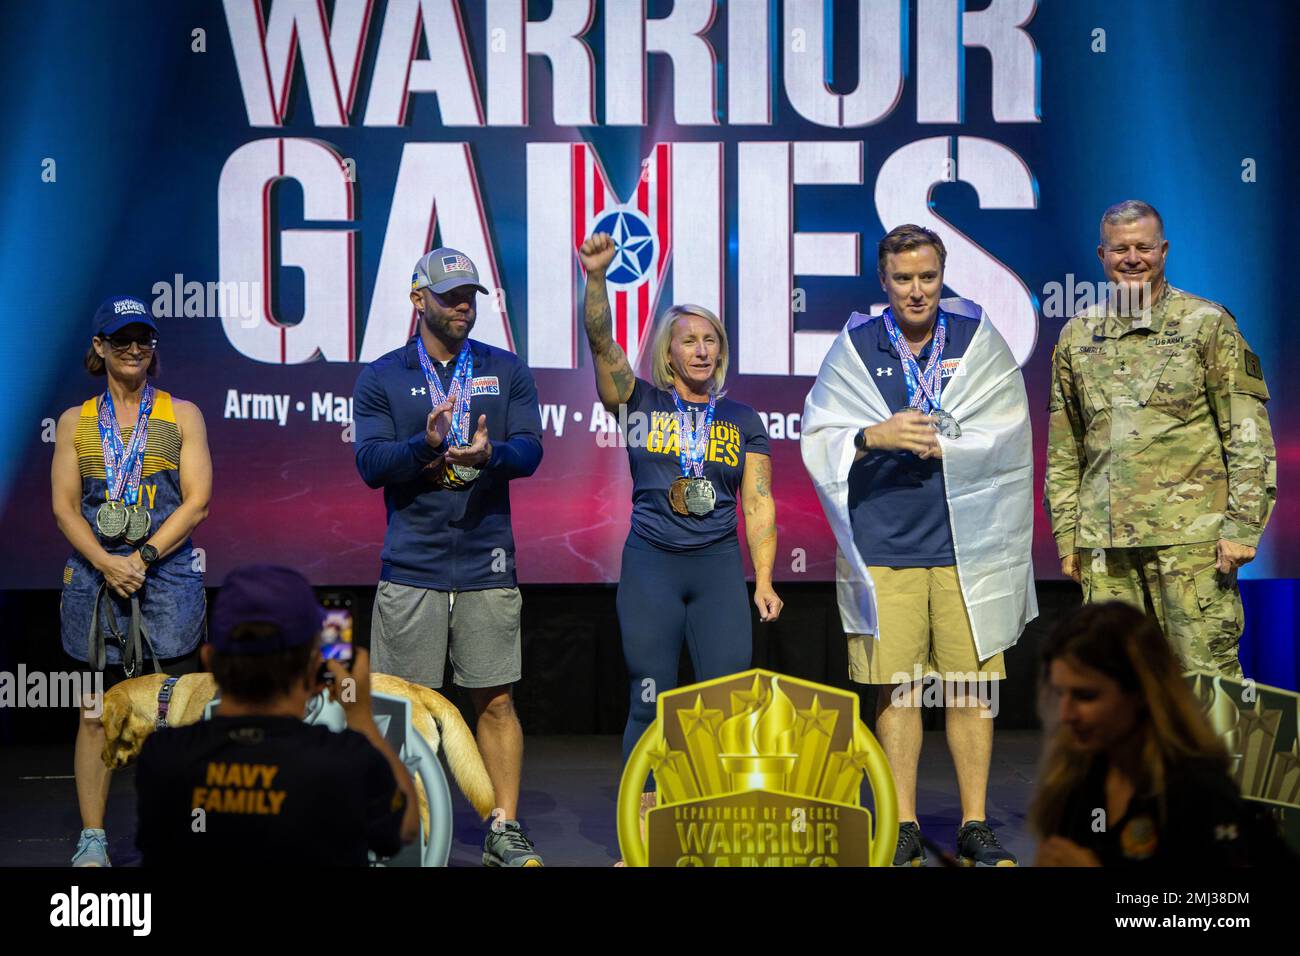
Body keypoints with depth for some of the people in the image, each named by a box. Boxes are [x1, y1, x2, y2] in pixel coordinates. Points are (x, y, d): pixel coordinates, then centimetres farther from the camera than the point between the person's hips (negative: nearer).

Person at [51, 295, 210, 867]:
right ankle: (92, 840, 7)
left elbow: (197, 501, 0)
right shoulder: (75, 422, 12)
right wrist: (106, 563, -12)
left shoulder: (181, 416, 8)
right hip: (94, 581, 1)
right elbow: (64, 506, 5)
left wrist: (144, 557, -12)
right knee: (95, 712, 2)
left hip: (167, 581, -1)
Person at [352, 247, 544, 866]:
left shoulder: (506, 371, 11)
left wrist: (489, 455, -21)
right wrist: (427, 444, -21)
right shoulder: (382, 377, 7)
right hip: (411, 566, -1)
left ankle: (504, 832, 10)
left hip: (487, 564, 1)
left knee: (496, 700, 3)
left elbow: (530, 449, 0)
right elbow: (370, 462, -4)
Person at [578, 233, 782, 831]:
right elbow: (601, 341, -9)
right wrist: (596, 277, -25)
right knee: (650, 702, -2)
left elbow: (759, 503, 7)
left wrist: (764, 581, -1)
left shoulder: (742, 419, 10)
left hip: (720, 567, 2)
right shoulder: (640, 403, 5)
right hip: (650, 566, -1)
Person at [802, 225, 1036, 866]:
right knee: (895, 688, 1)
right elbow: (817, 441, 2)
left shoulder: (977, 338, 6)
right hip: (883, 544, 0)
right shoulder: (854, 348, 7)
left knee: (971, 686, 1)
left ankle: (974, 830, 9)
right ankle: (903, 831, 10)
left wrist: (932, 442, -10)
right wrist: (874, 437, -15)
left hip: (966, 544, 0)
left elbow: (1007, 435, -1)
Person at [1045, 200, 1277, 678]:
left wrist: (1242, 527, -9)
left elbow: (1249, 436, -1)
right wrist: (1066, 535, 12)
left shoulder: (1207, 325, 2)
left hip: (1191, 536, -4)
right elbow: (1063, 450, 18)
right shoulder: (1076, 338, 14)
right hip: (1104, 546, 4)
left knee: (1207, 673, -5)